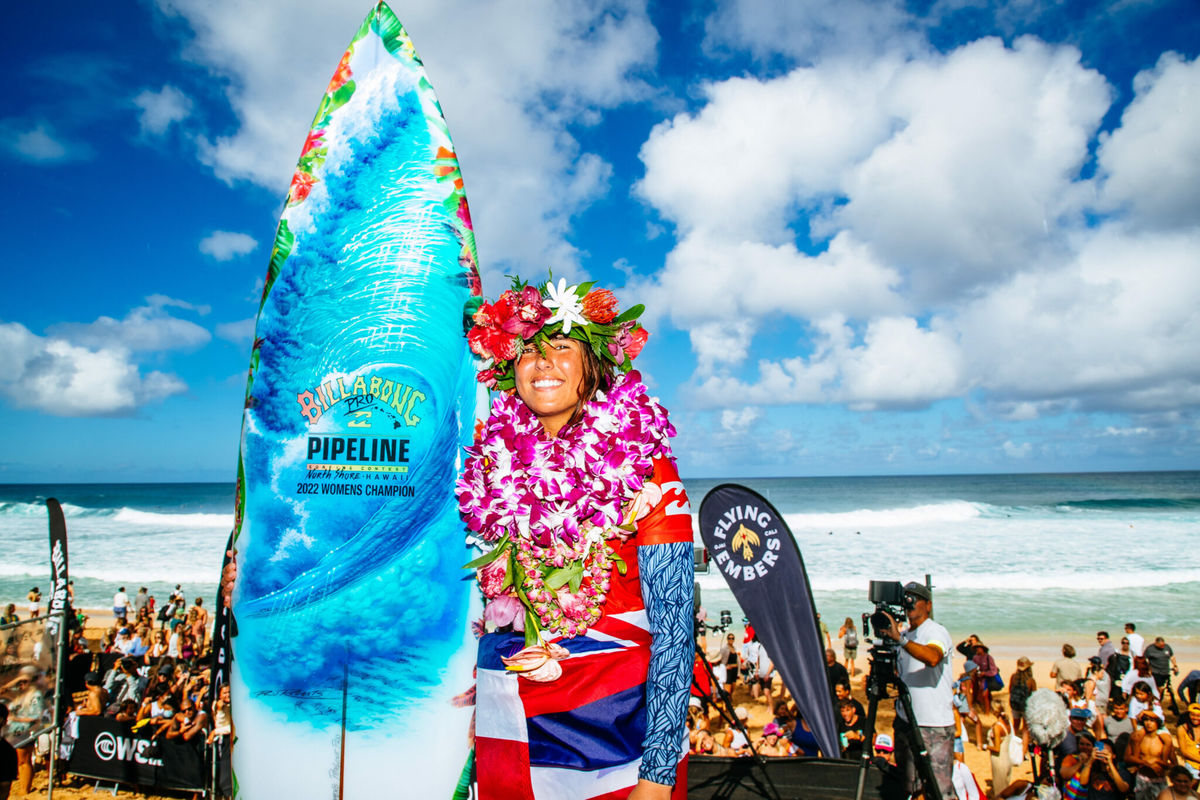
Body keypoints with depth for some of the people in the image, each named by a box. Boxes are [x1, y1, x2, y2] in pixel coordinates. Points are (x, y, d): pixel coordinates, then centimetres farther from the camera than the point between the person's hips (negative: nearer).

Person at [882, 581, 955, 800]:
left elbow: (933, 658, -33)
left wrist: (900, 638, -38)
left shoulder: (937, 632, -10)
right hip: (905, 720, 7)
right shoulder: (903, 634, 13)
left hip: (935, 724, -7)